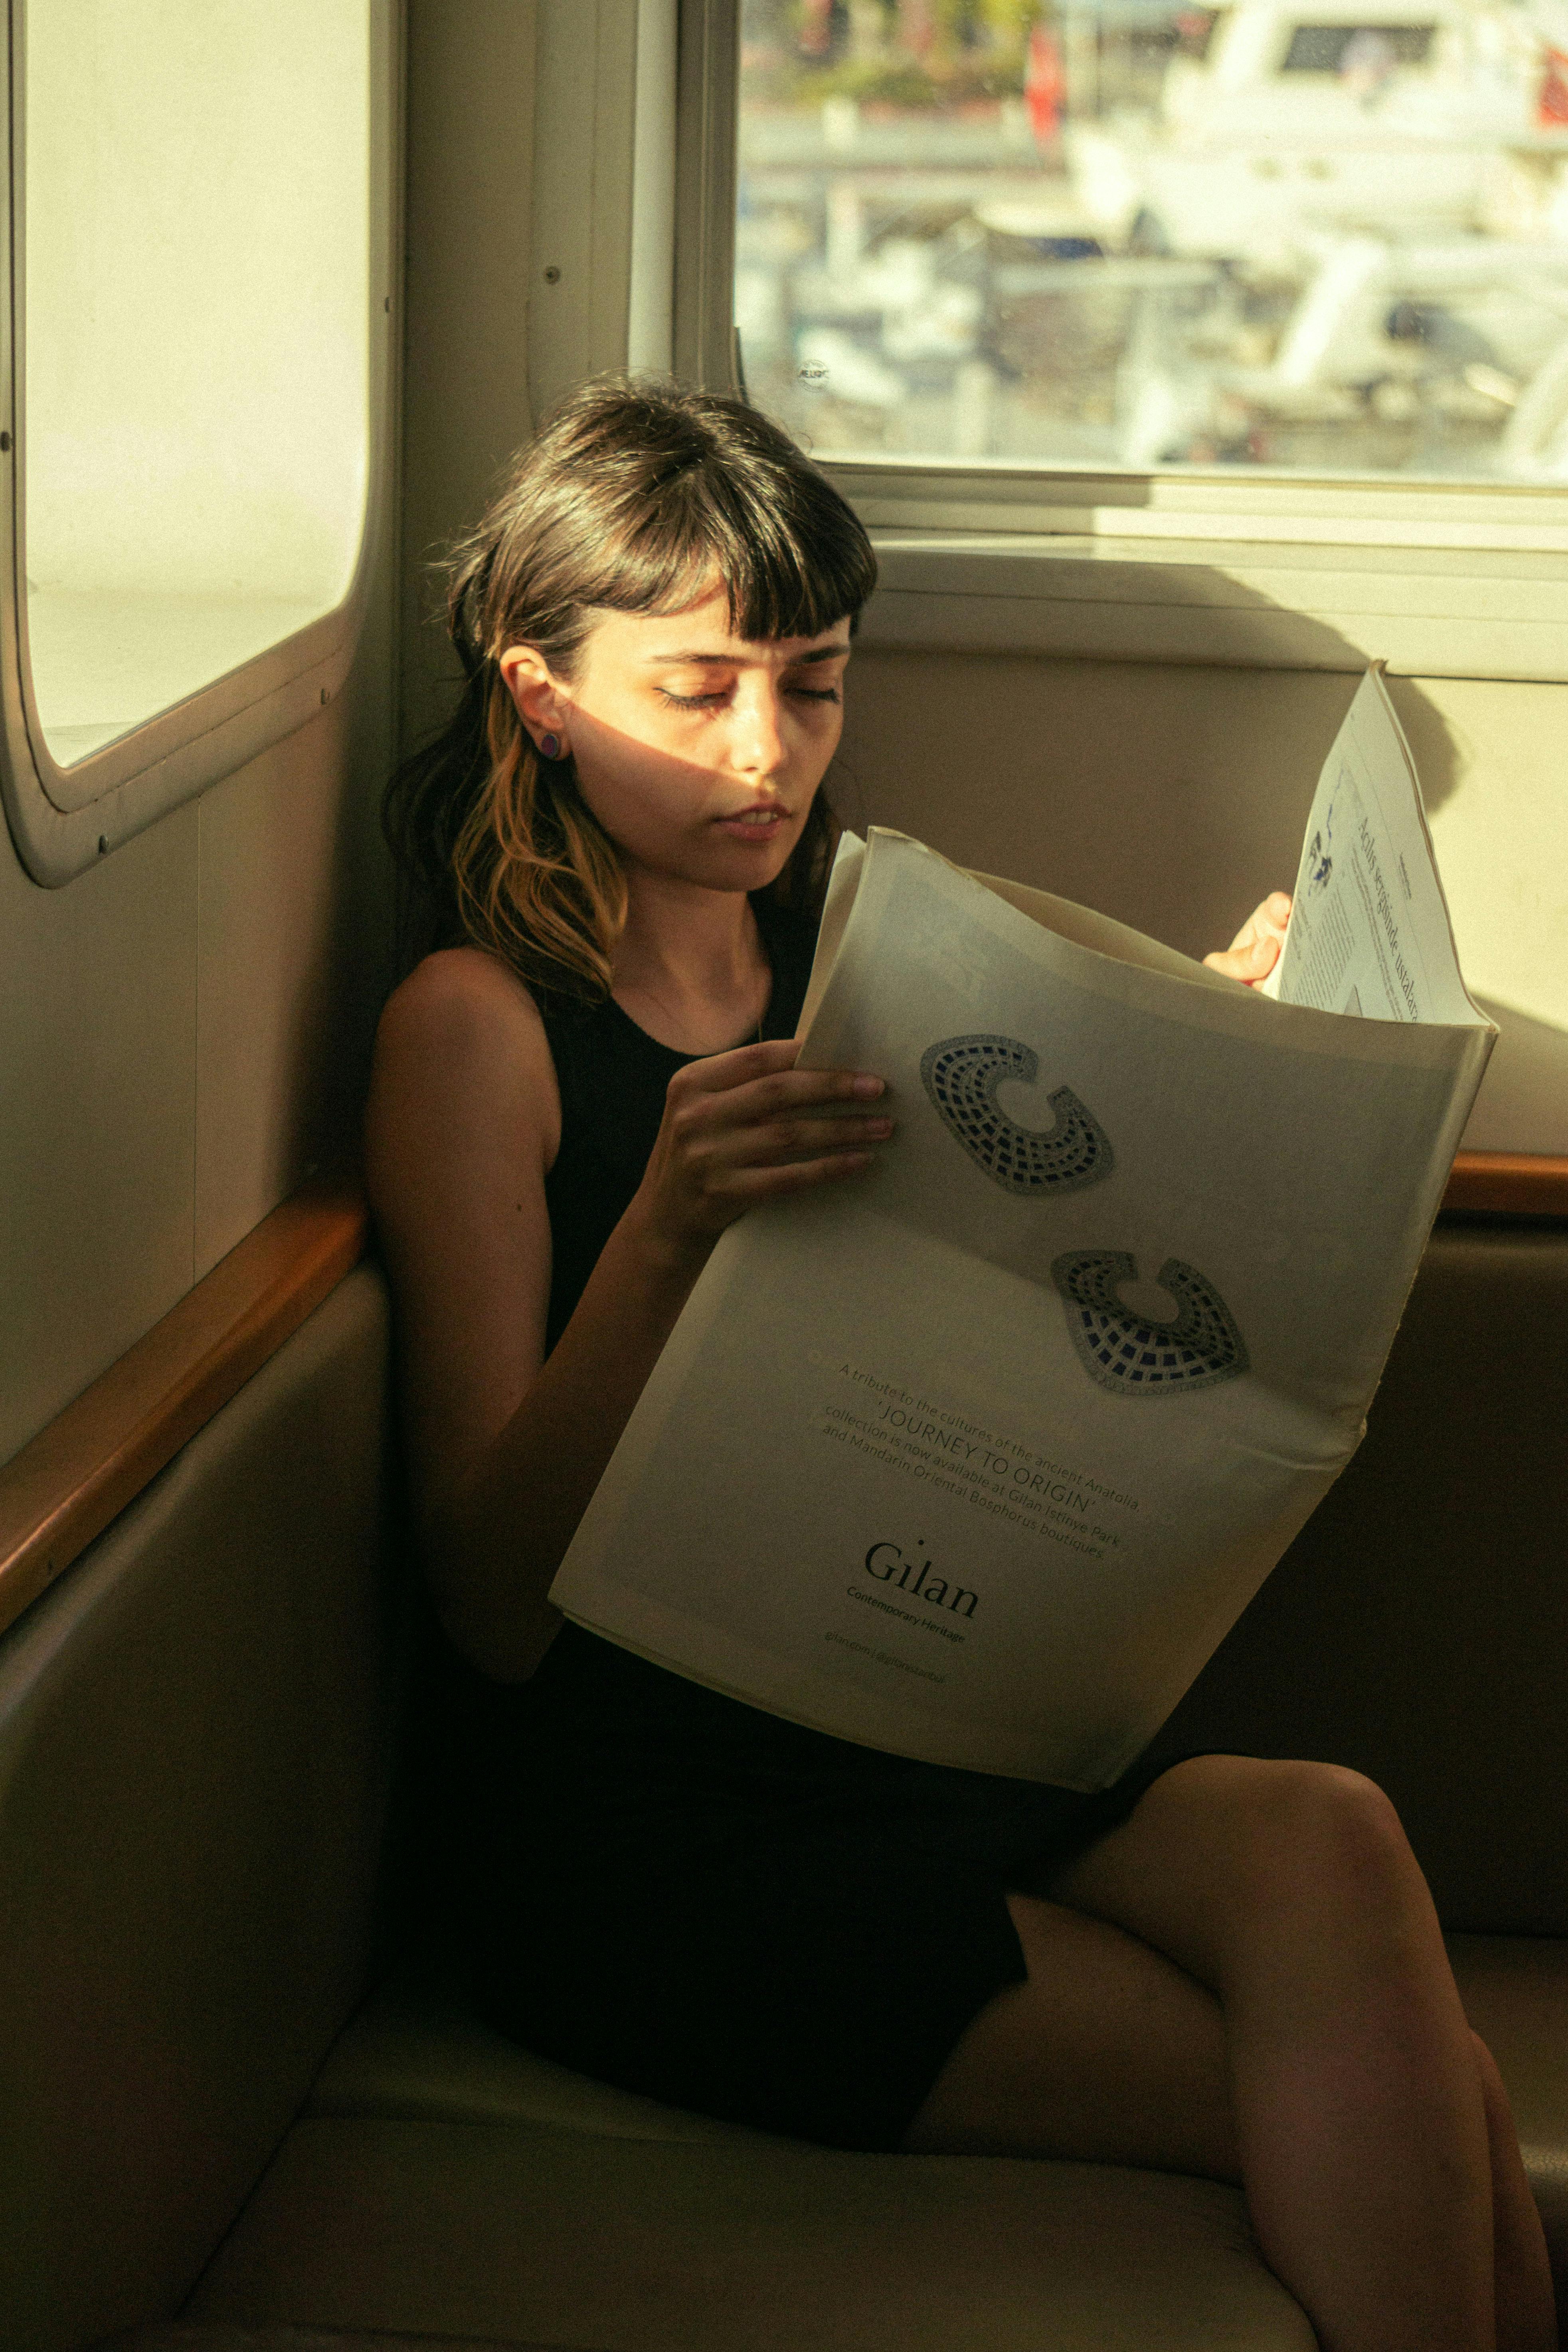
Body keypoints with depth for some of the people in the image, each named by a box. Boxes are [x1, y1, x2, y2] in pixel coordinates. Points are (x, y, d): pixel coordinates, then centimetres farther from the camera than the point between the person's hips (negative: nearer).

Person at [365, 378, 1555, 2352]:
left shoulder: (857, 970, 16)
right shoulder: (476, 1023, -3)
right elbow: (495, 1610, -12)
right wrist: (665, 1229, -27)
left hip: (939, 1757, 5)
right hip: (659, 1854, -5)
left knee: (1325, 1842, -28)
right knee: (1410, 2121, -22)